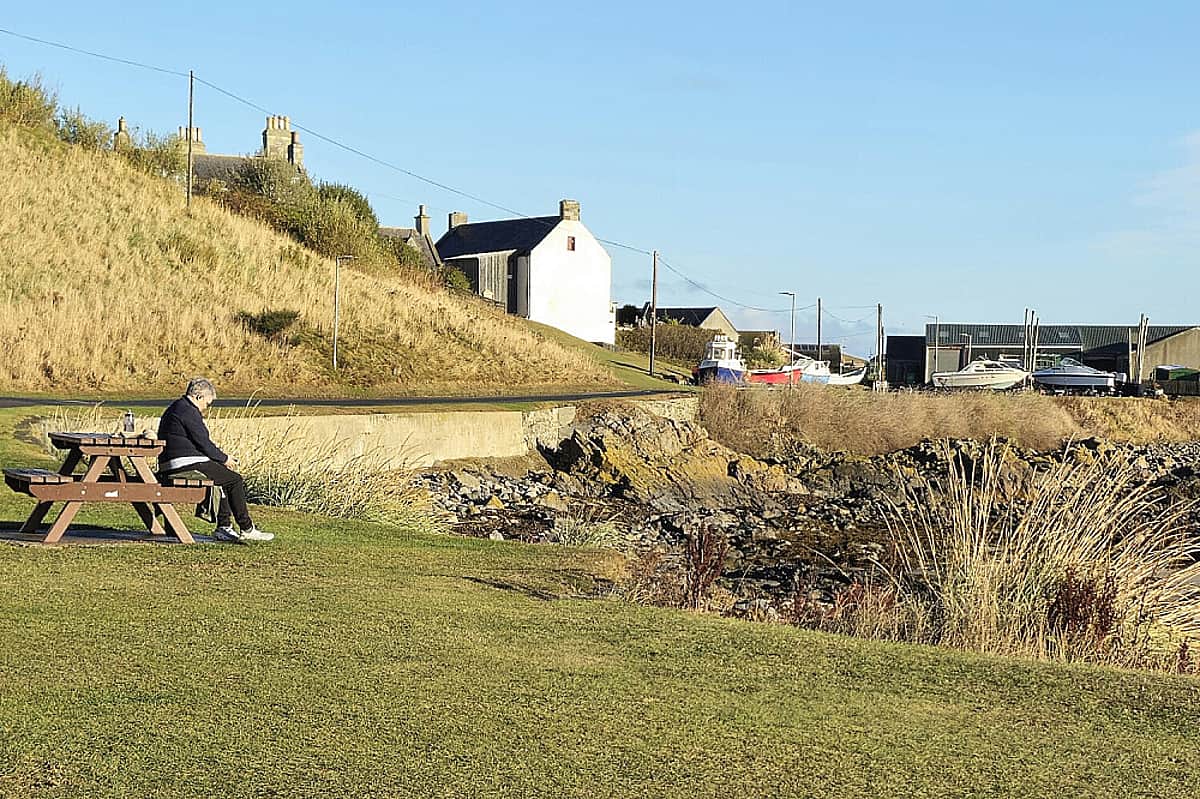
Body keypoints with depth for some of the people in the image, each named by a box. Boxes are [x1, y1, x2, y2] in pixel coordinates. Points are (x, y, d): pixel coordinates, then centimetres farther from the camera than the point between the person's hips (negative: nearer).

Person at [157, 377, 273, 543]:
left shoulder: (175, 408, 20)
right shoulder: (189, 411, -13)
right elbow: (203, 443, -15)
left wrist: (220, 457, 17)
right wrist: (224, 459, 1)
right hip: (187, 465, -11)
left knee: (224, 477, 23)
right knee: (235, 480, -3)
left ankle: (223, 527, 18)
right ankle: (246, 529, 1)